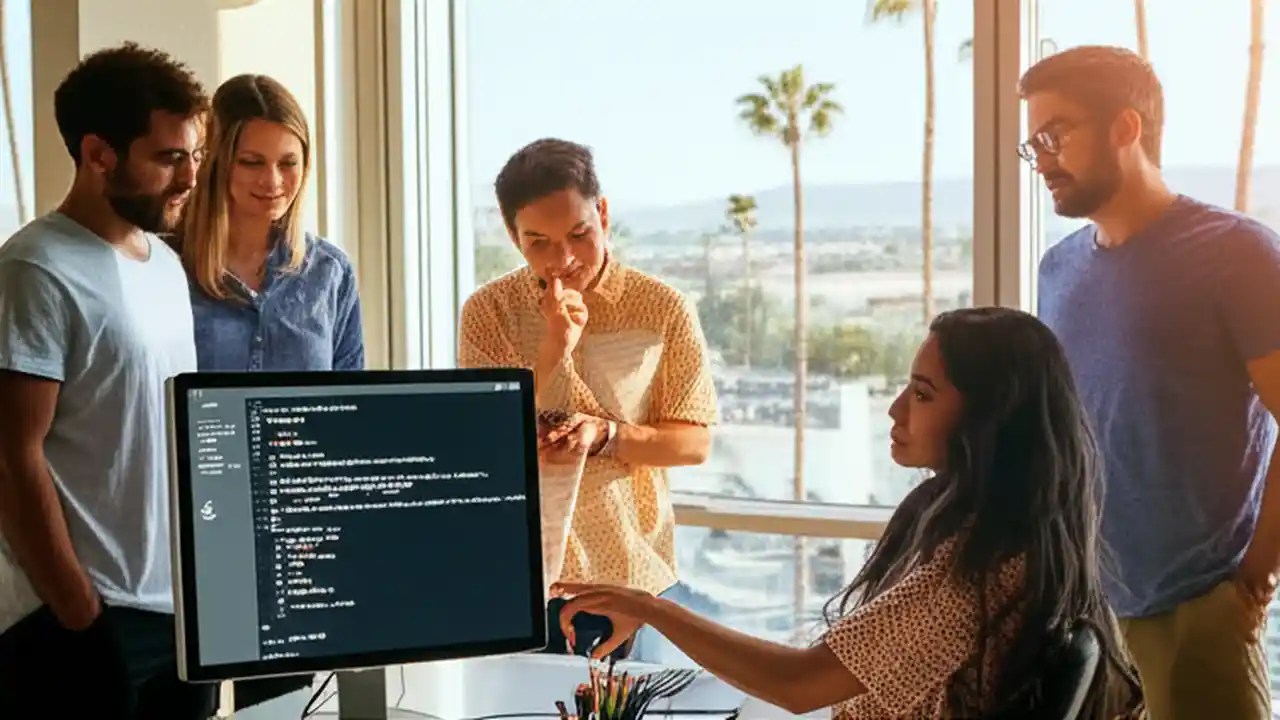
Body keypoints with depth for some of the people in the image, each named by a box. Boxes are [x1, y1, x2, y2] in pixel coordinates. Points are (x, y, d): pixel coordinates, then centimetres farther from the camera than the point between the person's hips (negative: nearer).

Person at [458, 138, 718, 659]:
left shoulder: (663, 309, -5)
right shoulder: (489, 311, -2)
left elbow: (695, 442, -3)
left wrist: (605, 436, -21)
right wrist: (553, 350, -19)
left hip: (633, 575, 0)